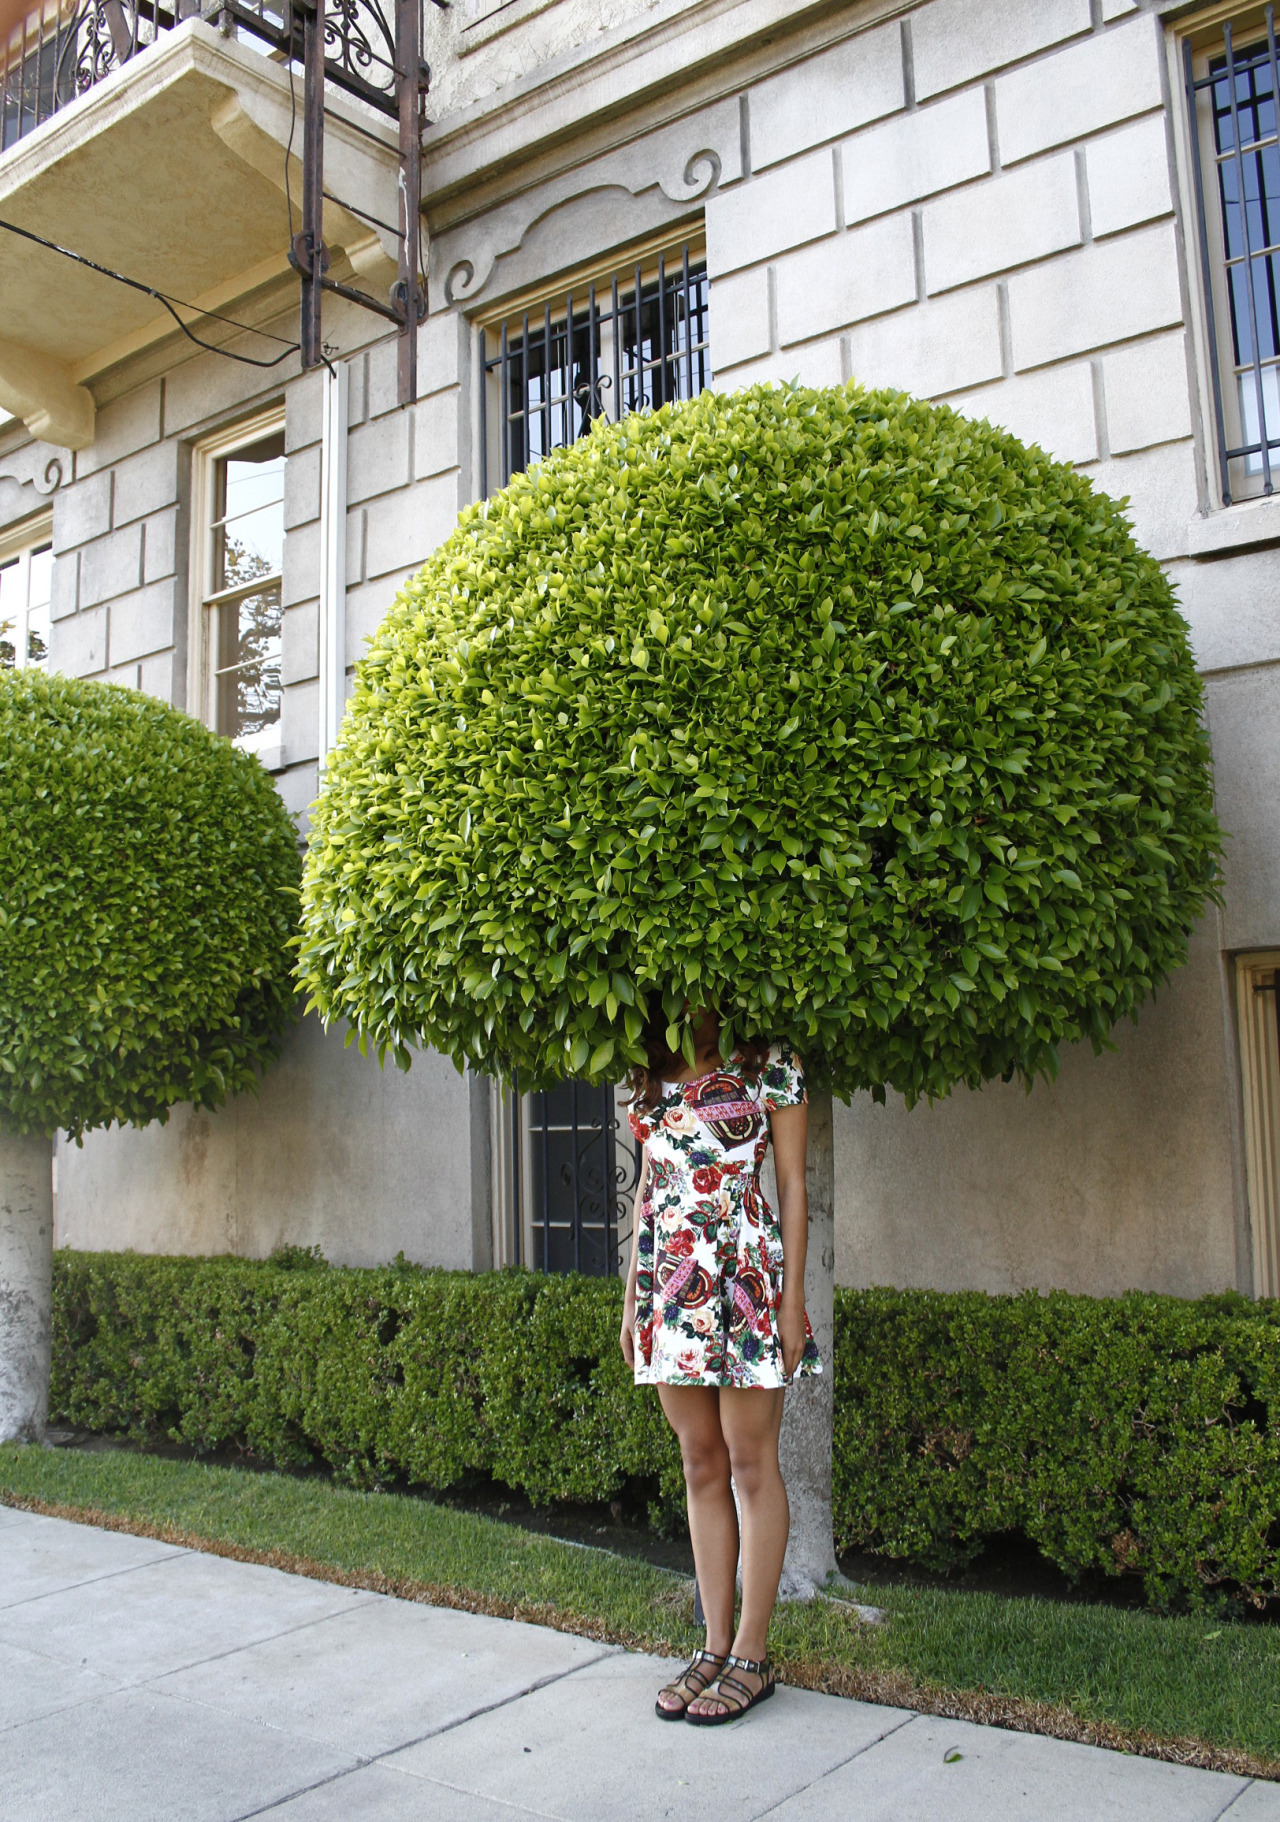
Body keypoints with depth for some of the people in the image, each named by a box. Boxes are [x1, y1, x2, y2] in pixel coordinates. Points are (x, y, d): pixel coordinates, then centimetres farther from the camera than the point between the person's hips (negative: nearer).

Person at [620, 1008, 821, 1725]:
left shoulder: (771, 1064, -1)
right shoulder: (654, 1075, 14)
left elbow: (792, 1186, -2)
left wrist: (793, 1297, -7)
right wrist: (633, 1295, 15)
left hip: (743, 1277, -5)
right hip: (671, 1281, 5)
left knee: (751, 1464, 2)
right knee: (701, 1465, 11)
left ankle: (753, 1655, 13)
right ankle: (717, 1645, 21)